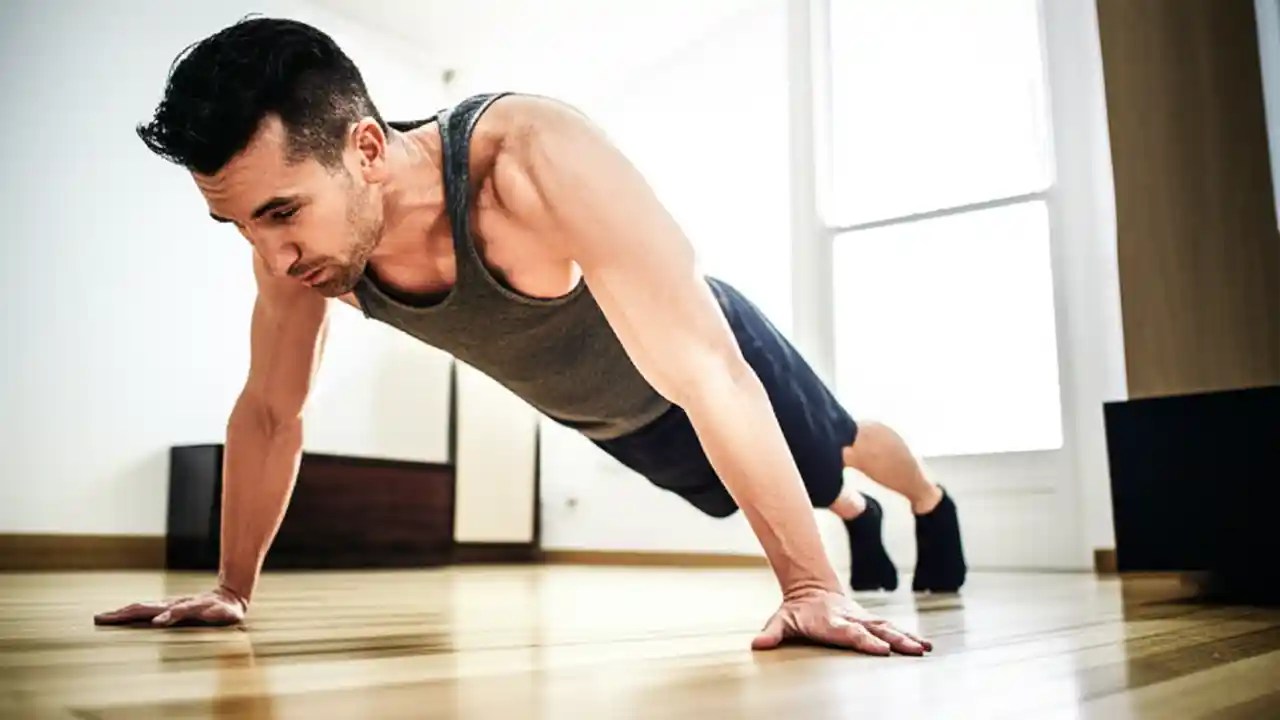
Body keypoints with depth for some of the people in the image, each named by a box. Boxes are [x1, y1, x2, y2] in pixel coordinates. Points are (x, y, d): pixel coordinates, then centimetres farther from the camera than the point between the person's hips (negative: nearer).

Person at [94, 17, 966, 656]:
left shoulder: (535, 159, -47)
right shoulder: (299, 230, -27)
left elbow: (709, 378, -47)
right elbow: (269, 413, -11)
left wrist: (811, 587, -44)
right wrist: (233, 588, -6)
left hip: (711, 363, -5)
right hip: (605, 418, 6)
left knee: (840, 447, 25)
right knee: (770, 494, 32)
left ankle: (934, 505, 59)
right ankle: (859, 519, 65)